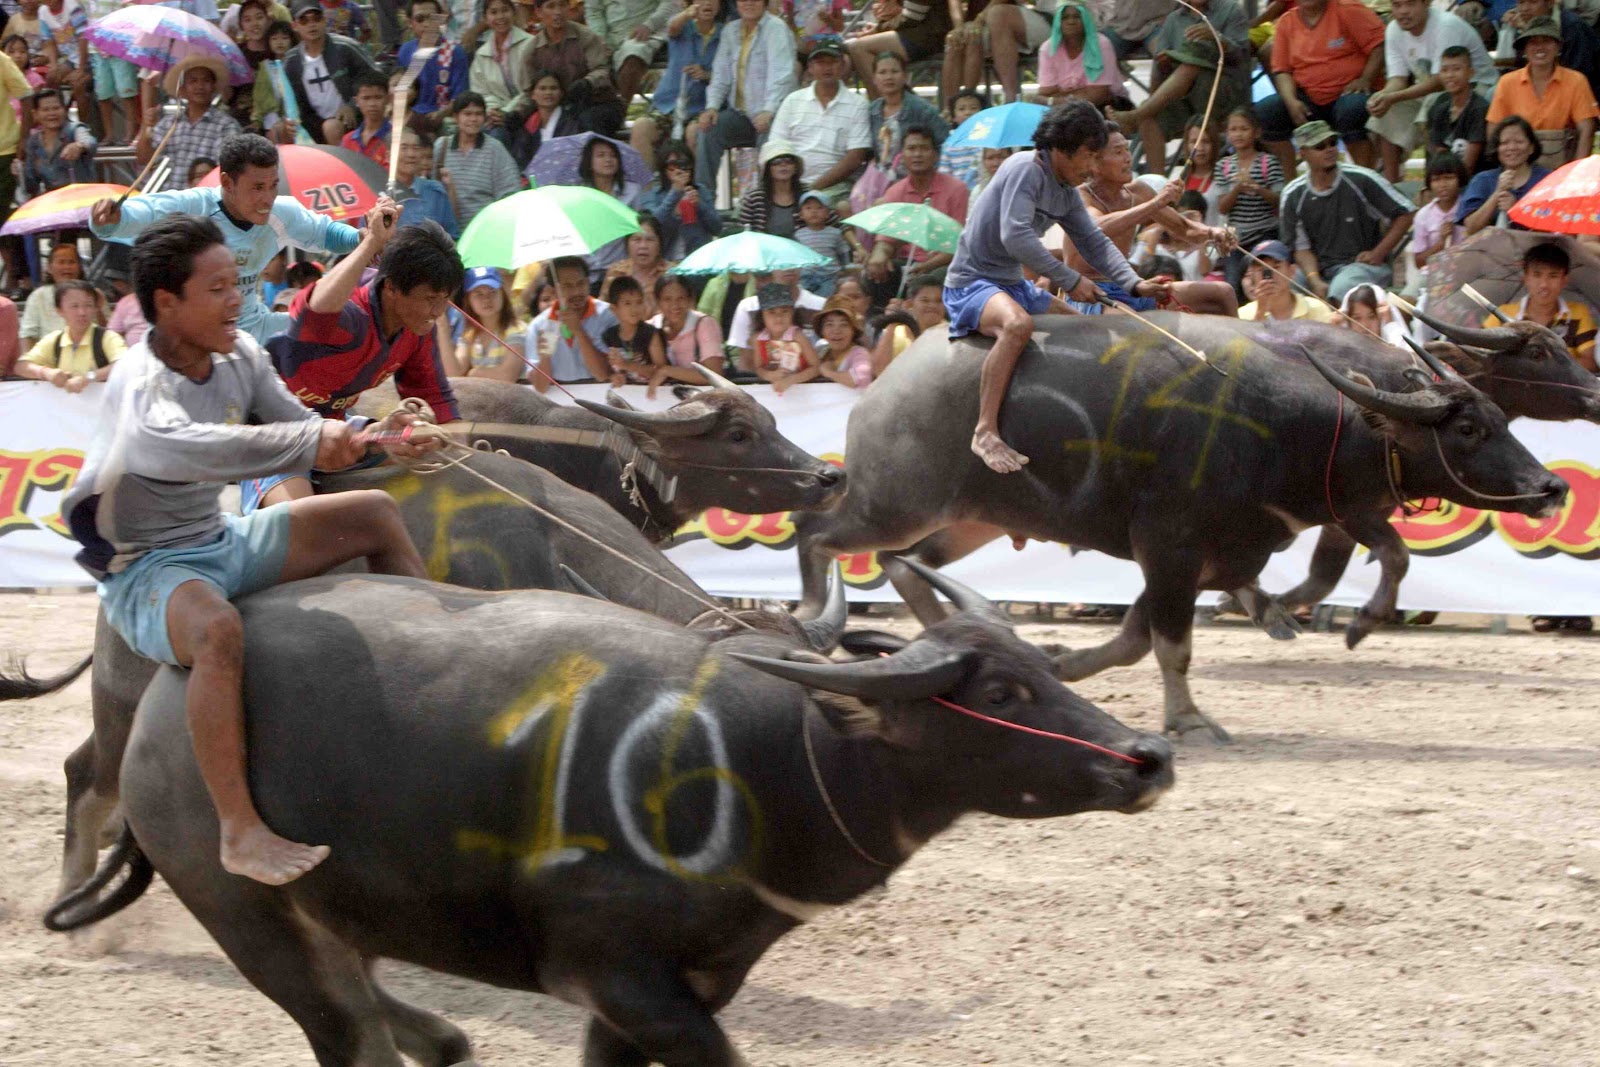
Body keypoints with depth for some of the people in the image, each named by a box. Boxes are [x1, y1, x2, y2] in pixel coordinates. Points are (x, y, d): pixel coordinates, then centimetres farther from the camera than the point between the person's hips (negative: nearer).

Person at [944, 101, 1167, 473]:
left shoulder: (1066, 192, 11)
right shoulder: (1025, 170, -18)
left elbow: (1094, 241, 18)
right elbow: (1015, 237, -29)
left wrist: (1134, 284, 1)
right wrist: (1070, 280, -24)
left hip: (1012, 285, 11)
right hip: (971, 284, -11)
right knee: (1018, 323, -40)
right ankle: (986, 432, -41)